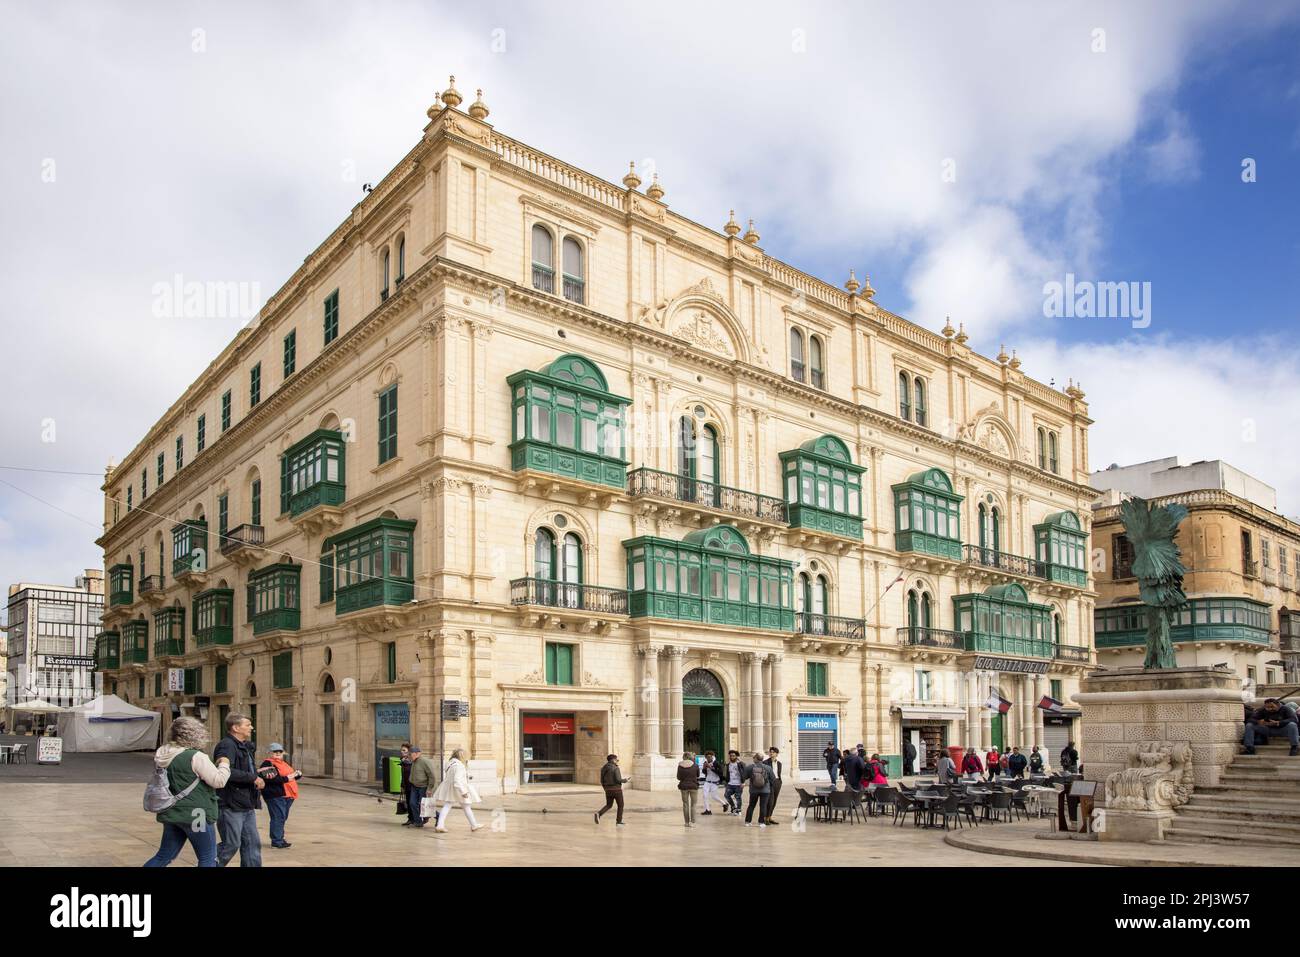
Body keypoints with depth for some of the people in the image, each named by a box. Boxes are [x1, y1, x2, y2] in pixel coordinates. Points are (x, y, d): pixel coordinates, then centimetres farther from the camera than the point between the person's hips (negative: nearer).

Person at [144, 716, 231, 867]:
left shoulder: (162, 756, 6)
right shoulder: (196, 757, -18)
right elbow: (219, 781, -17)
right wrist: (224, 764, 1)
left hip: (171, 813, 7)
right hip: (195, 815, -7)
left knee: (164, 856, 17)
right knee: (208, 859, 5)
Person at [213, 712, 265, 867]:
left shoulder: (244, 746, 17)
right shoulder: (227, 745, -15)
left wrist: (257, 775, 7)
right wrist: (253, 778, -25)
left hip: (247, 806, 10)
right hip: (231, 806, -9)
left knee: (252, 844, 9)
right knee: (231, 845, -2)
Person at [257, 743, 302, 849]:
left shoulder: (284, 764, 23)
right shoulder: (267, 764, -6)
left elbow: (291, 776, 32)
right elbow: (270, 779, -21)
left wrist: (297, 774, 10)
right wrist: (285, 778, -23)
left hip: (287, 796, 9)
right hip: (275, 796, -9)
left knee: (283, 817, 13)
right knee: (278, 817, -10)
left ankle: (279, 839, 22)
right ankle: (276, 841, -7)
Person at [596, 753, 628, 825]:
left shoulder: (604, 769, 7)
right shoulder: (616, 768, -13)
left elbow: (602, 781, 9)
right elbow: (618, 780, -20)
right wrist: (625, 780, -1)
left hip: (608, 790, 6)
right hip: (617, 790, -6)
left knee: (609, 805, 17)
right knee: (620, 805, 11)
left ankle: (599, 814, -7)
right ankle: (619, 821, 11)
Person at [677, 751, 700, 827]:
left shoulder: (680, 766, -7)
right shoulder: (695, 765, -9)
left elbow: (678, 777, -1)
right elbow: (698, 775, 6)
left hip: (684, 786, 1)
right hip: (694, 786, -1)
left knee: (685, 804, 12)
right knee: (693, 805, 7)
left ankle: (687, 822, 13)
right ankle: (692, 822, 0)